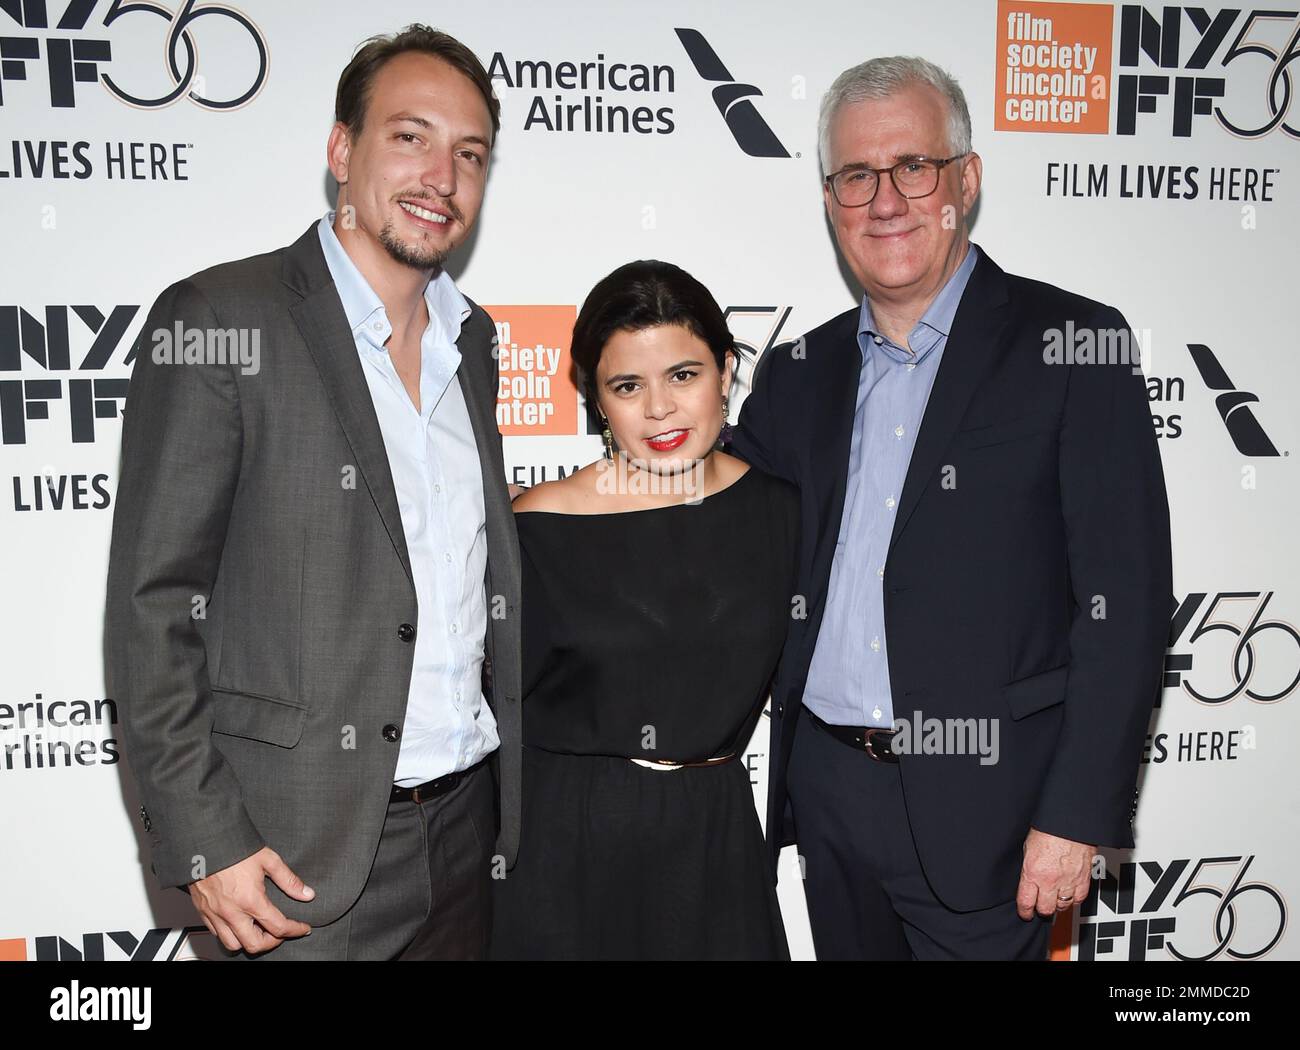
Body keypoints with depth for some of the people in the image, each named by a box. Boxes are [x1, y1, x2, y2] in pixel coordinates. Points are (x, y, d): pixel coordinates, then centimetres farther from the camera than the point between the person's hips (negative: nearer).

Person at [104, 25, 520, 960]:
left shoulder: (471, 338, 8)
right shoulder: (219, 320, -11)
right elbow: (152, 604, -11)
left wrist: (515, 787, 11)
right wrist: (203, 841, -13)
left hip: (469, 822, 6)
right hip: (304, 846, -5)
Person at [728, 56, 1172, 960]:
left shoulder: (1071, 347, -6)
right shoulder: (797, 374, 8)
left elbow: (1125, 600, -10)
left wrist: (1078, 816, -13)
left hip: (981, 800, -4)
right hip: (826, 786, 5)